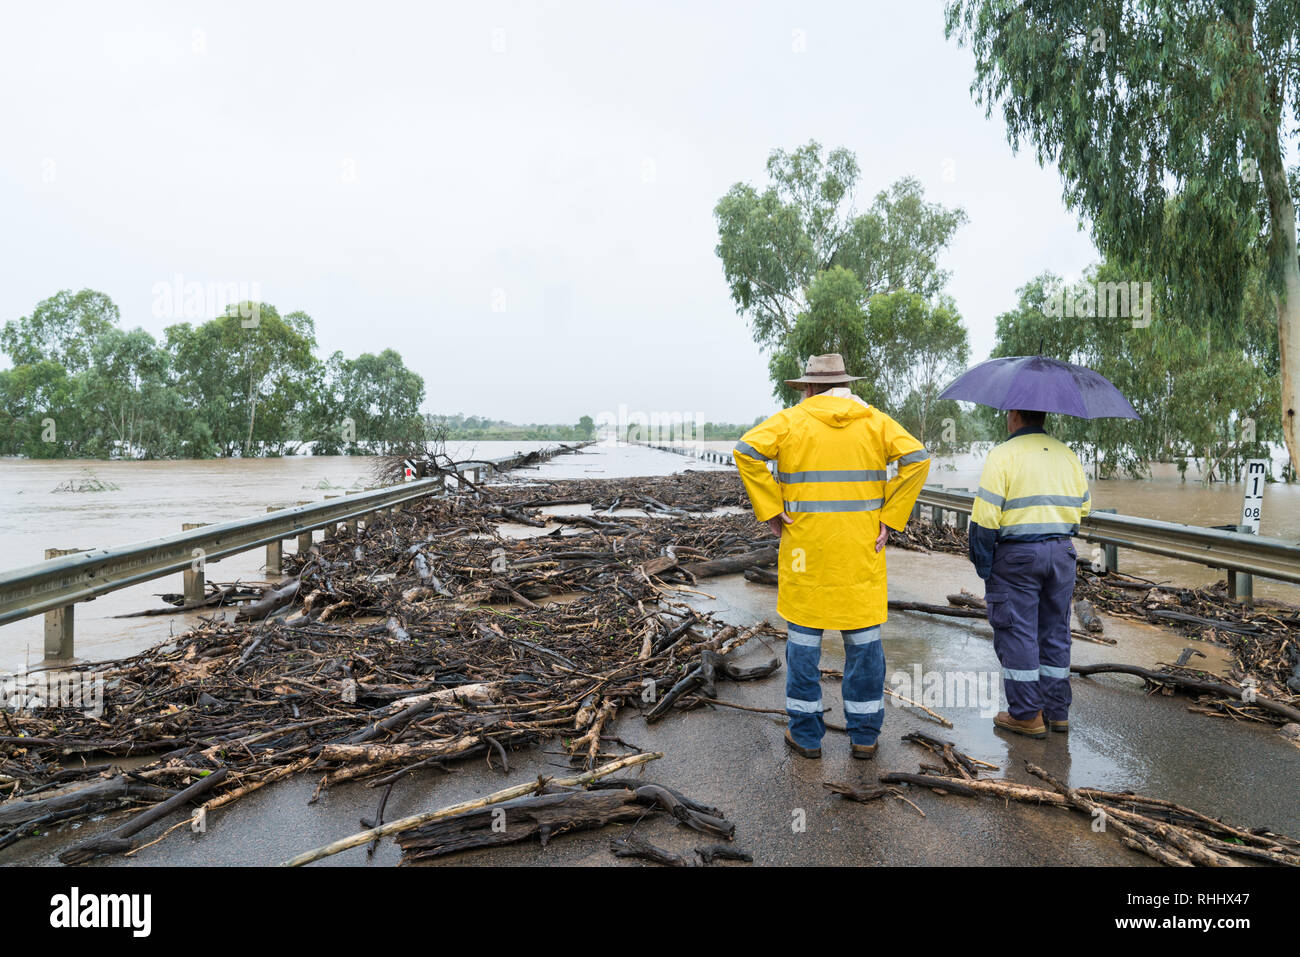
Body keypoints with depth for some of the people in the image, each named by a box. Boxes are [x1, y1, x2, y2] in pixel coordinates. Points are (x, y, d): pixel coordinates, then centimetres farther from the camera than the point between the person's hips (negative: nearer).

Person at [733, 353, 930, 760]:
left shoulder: (791, 419, 0)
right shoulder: (875, 421, 6)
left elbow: (747, 450, -14)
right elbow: (917, 458, -6)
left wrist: (770, 511, -10)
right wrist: (890, 517, -5)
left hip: (806, 544, -1)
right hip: (861, 549, 2)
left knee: (804, 636, 8)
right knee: (864, 638, 10)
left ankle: (806, 734, 16)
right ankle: (865, 735, 19)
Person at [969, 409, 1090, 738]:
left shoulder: (1003, 454, -10)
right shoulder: (1067, 454, 9)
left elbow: (986, 514, -15)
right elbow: (1084, 504, 16)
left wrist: (983, 563, -8)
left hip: (1017, 554, -6)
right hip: (1062, 552, 6)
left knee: (1017, 632, 3)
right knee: (1055, 631, 15)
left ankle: (1026, 715, 9)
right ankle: (1057, 711, 24)